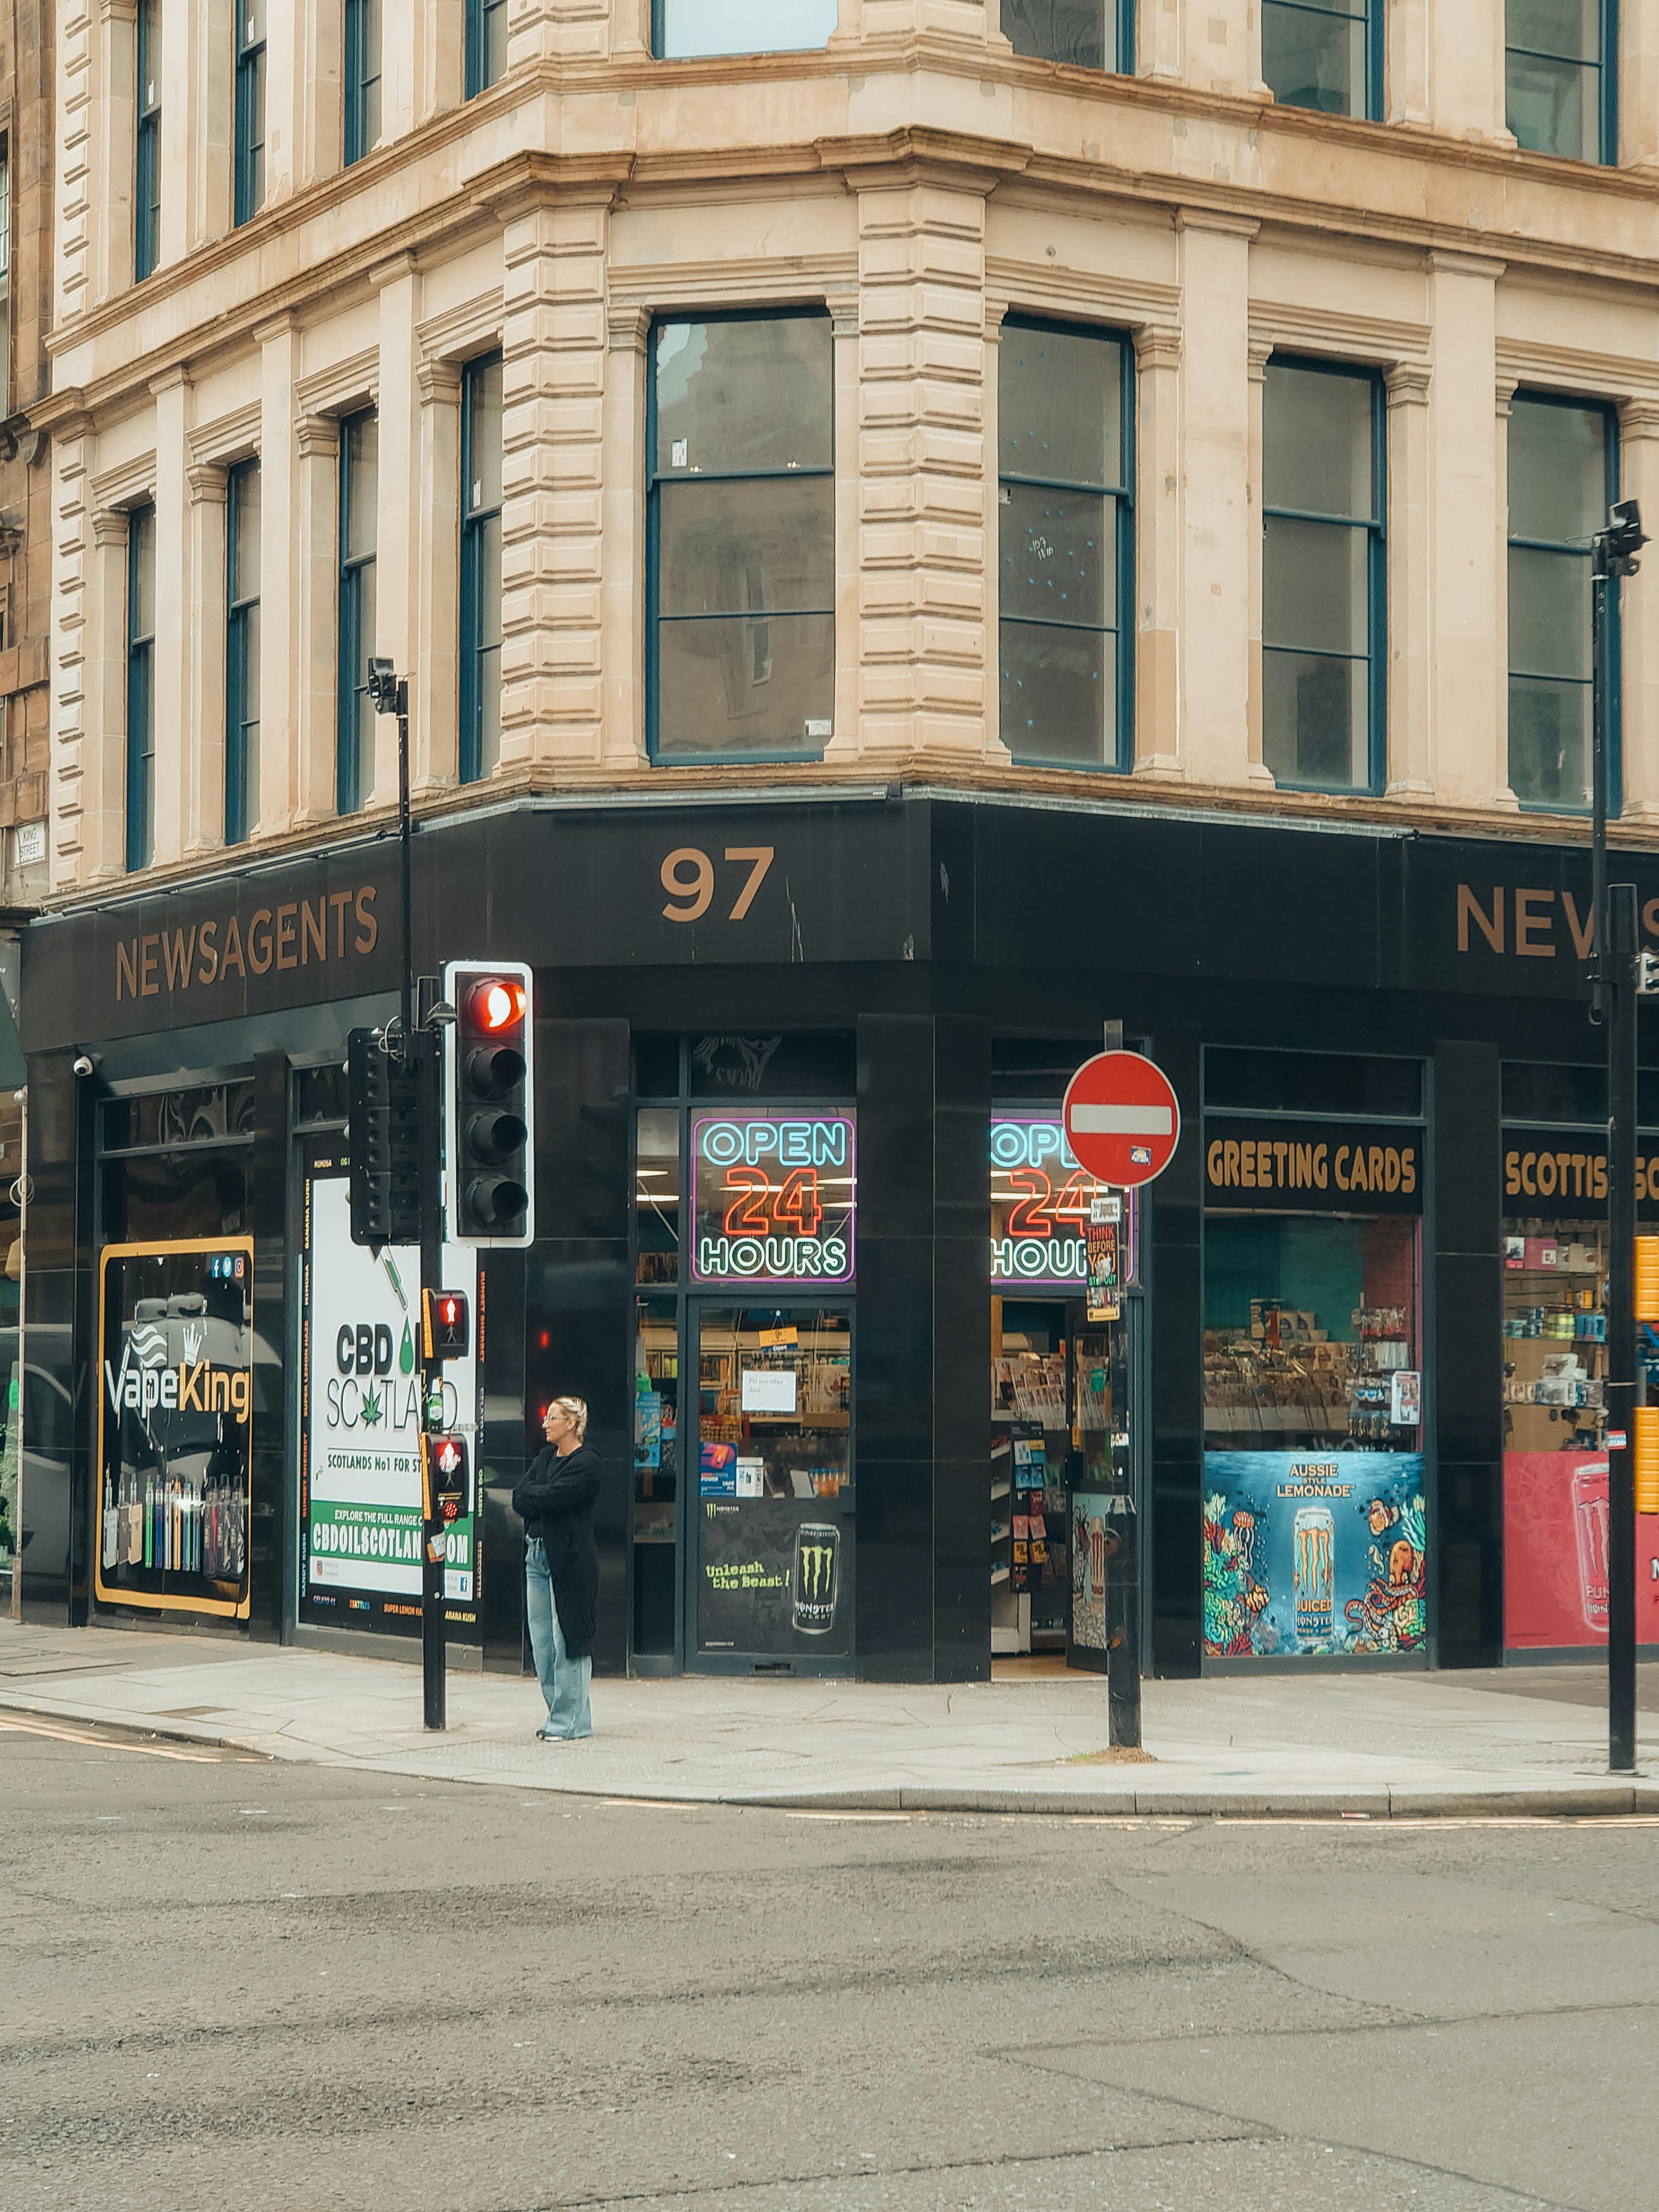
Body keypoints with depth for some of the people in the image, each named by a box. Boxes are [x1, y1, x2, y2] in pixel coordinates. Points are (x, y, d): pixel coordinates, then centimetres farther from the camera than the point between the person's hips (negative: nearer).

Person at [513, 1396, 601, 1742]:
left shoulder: (587, 1463, -8)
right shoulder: (545, 1458, 17)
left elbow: (552, 1498, -19)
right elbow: (520, 1501, 7)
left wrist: (533, 1495, -1)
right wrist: (544, 1499, -9)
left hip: (569, 1558, -8)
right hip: (537, 1554, 8)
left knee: (566, 1642, -6)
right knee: (542, 1644, 9)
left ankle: (569, 1722, -1)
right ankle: (562, 1715, 17)